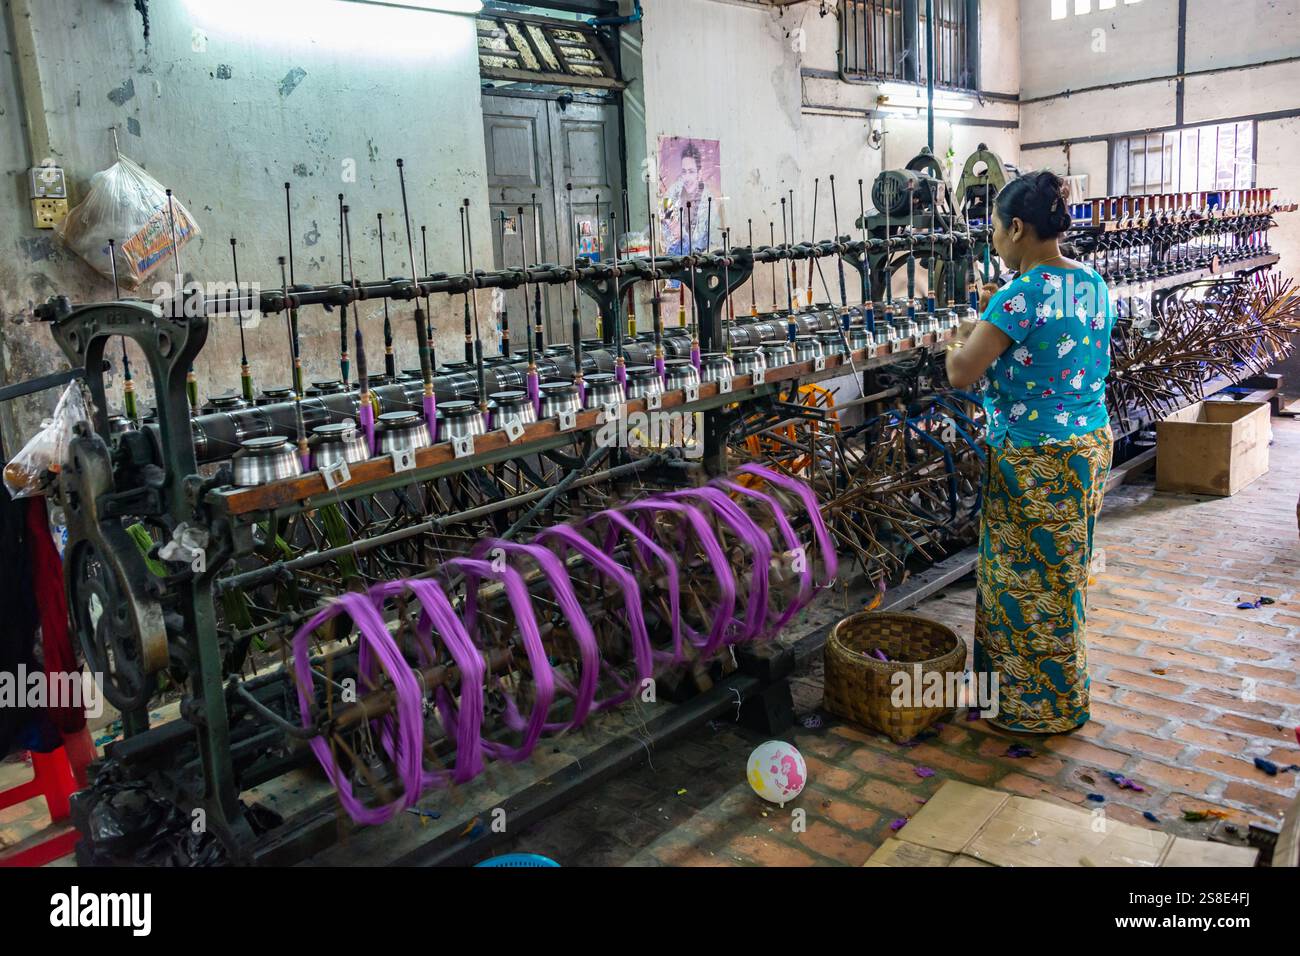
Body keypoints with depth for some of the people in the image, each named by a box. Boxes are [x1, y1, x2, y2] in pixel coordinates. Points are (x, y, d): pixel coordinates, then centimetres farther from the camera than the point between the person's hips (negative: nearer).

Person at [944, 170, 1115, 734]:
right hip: (1090, 445, 9)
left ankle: (1042, 708, 23)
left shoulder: (1021, 295, -21)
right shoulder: (1094, 285, 6)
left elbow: (961, 375, -21)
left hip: (1035, 460, -9)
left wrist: (962, 338, -1)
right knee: (1061, 574, 21)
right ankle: (1058, 694, 39)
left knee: (1028, 581, 6)